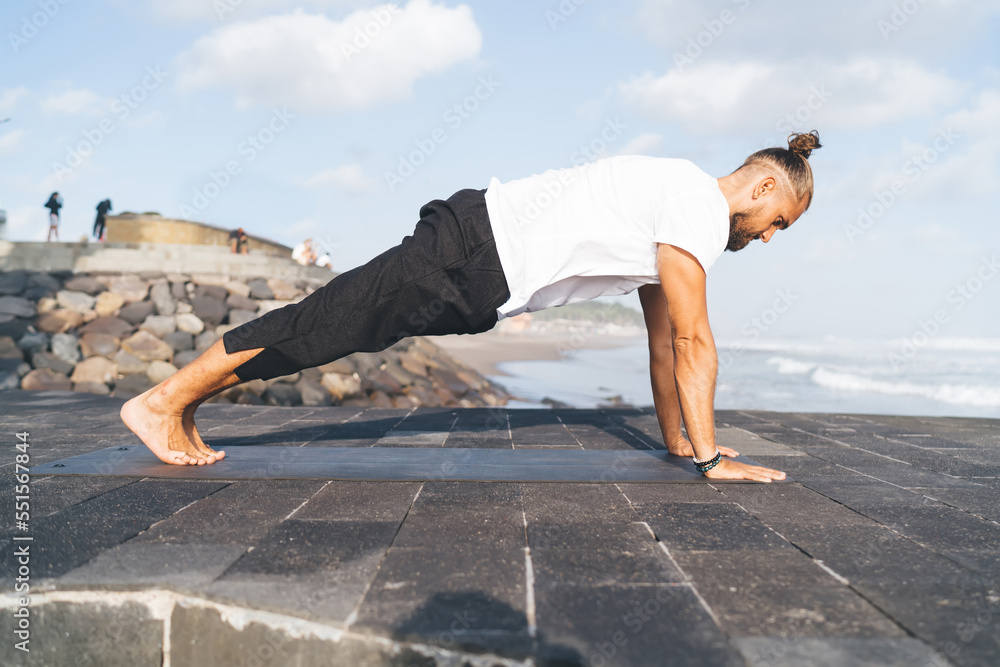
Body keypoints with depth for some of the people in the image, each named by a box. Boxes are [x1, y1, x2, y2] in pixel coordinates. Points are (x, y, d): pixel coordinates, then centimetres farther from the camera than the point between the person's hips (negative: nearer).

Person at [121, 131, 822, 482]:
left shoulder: (678, 205, 20)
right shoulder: (700, 205, -11)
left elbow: (664, 338, 23)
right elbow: (693, 342, -13)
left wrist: (678, 439, 25)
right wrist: (713, 456, -7)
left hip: (479, 274, 9)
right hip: (473, 252, -9)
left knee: (339, 324, 11)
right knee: (332, 322, -5)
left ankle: (183, 404, 21)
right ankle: (163, 399, 6)